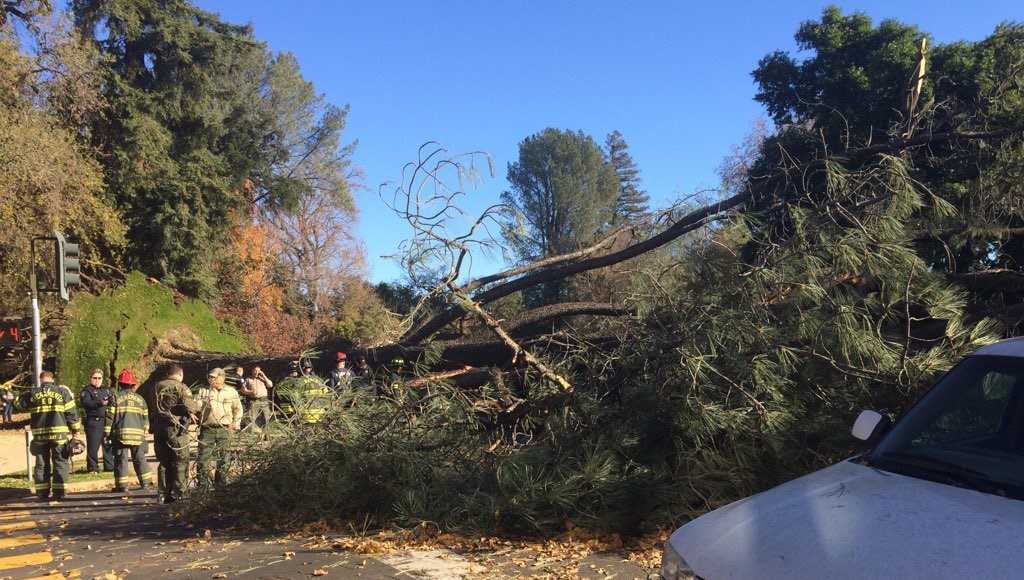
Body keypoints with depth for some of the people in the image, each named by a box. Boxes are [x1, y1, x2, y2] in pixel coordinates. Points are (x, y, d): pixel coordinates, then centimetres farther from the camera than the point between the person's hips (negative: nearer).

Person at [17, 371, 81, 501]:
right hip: (59, 433, -2)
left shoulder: (32, 393, 3)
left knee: (41, 464, 13)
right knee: (60, 463, 5)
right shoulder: (62, 391, -1)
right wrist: (76, 429, 6)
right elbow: (71, 412, -2)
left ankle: (43, 493, 15)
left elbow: (21, 404, 21)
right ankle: (59, 492, 0)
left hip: (39, 434, 2)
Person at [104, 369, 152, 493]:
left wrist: (107, 433, 2)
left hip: (121, 434, -3)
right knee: (140, 458, 12)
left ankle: (122, 485, -1)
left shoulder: (116, 397, 0)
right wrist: (145, 432, 22)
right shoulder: (140, 399, 11)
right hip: (138, 434, 3)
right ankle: (145, 482, 15)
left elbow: (109, 417, -4)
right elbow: (145, 418, 14)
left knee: (121, 459, 0)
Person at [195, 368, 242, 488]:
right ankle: (203, 485, 2)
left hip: (225, 430, 0)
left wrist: (235, 423, 6)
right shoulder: (203, 391, 9)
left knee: (223, 458, 5)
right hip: (207, 429, 0)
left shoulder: (231, 391, 8)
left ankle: (221, 485, 14)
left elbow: (238, 409, 15)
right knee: (204, 456, -5)